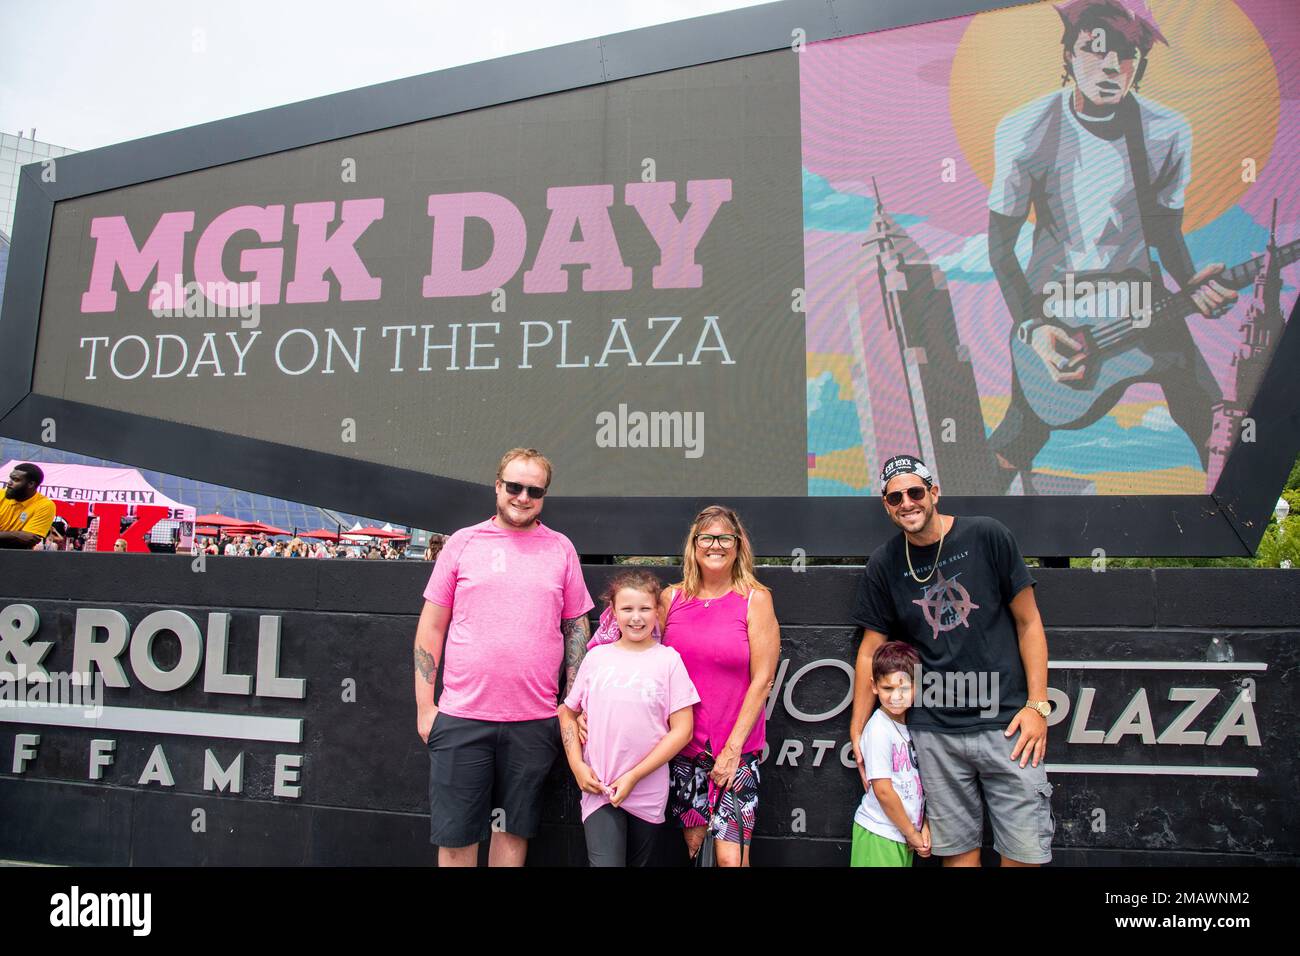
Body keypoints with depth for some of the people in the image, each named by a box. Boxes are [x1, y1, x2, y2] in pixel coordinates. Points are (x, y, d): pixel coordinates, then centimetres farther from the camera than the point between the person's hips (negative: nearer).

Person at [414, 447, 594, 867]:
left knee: (515, 829, 13)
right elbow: (431, 627, 5)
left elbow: (577, 627, 9)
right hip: (461, 716, 0)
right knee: (456, 836, 8)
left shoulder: (561, 549, 6)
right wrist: (424, 705, 1)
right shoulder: (463, 542, 3)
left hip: (535, 720, 1)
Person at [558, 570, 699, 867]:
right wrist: (577, 766, -1)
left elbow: (682, 730, -7)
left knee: (639, 862, 17)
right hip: (598, 788, 0)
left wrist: (633, 776, -10)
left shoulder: (668, 660, -4)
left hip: (648, 791, 0)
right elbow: (568, 712, 11)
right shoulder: (596, 657, 3)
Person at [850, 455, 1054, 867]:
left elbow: (1028, 621, 1)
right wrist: (857, 730, 7)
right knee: (957, 848, 7)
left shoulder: (986, 536, -3)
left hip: (1006, 723, -1)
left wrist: (1038, 705, -5)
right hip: (935, 732, 2)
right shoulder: (883, 566, 3)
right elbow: (871, 650, 9)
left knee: (1026, 851, 0)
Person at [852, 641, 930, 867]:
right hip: (879, 835, -6)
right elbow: (883, 791, -16)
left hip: (903, 835, 7)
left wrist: (924, 827, 0)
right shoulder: (879, 729, -15)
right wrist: (912, 833, -7)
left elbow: (920, 782, 10)